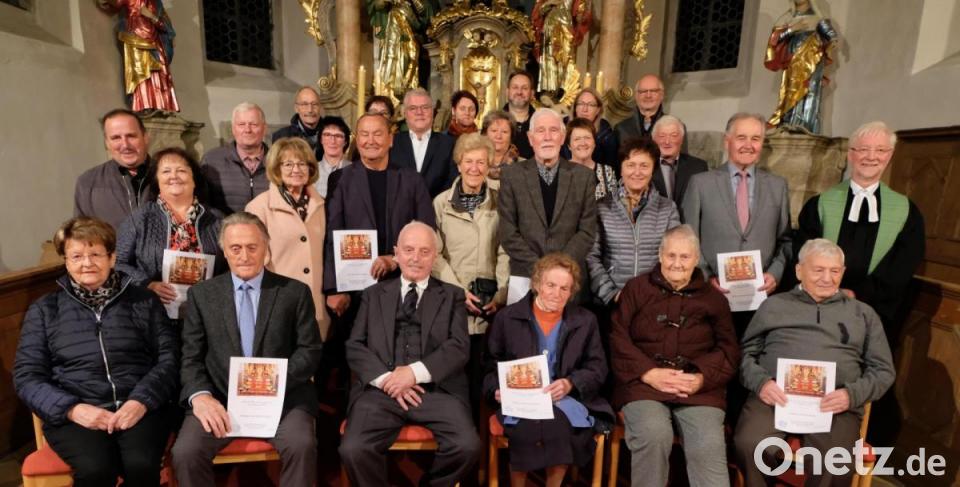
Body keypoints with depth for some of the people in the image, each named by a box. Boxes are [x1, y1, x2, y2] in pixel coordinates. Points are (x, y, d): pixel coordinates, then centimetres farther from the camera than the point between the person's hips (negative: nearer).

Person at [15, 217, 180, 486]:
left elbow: (169, 357, 4)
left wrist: (142, 401, -13)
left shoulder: (143, 301, 11)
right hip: (75, 414, 1)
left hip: (141, 408, 0)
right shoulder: (44, 310, 14)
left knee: (141, 465, -29)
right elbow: (27, 376, 8)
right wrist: (72, 409, -10)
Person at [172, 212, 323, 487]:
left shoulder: (295, 292, 5)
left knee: (301, 445, -28)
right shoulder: (201, 294, 10)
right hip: (219, 397, 2)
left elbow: (310, 350, 1)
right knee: (185, 452, -23)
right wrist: (200, 396, -13)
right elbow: (191, 357, 6)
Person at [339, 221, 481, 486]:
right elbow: (355, 347, 9)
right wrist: (385, 378, -9)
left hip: (437, 389, 0)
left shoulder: (452, 296, 14)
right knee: (353, 450, -25)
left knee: (468, 446, -23)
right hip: (381, 388, 1)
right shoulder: (374, 294, 18)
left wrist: (416, 372, -13)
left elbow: (459, 347, 1)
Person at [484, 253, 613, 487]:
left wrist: (570, 384, -11)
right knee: (528, 425, -32)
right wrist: (497, 390, -9)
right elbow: (491, 365, 11)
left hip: (566, 398, 1)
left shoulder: (585, 321, 11)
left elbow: (598, 368, 8)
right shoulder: (507, 318, 8)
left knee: (561, 422, -32)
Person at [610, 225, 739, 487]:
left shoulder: (714, 298, 18)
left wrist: (702, 378, -8)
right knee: (654, 435, -28)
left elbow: (729, 350, 11)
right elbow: (617, 339, 3)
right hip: (643, 383, -1)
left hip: (700, 387, 2)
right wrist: (649, 373, -11)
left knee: (709, 448, -24)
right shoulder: (636, 288, 11)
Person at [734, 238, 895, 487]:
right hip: (776, 395, 0)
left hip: (835, 402, 1)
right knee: (749, 446, -30)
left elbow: (883, 370, 17)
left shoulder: (863, 313, 22)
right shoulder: (773, 305, 19)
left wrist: (852, 394, -4)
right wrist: (760, 382, -7)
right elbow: (746, 353, 14)